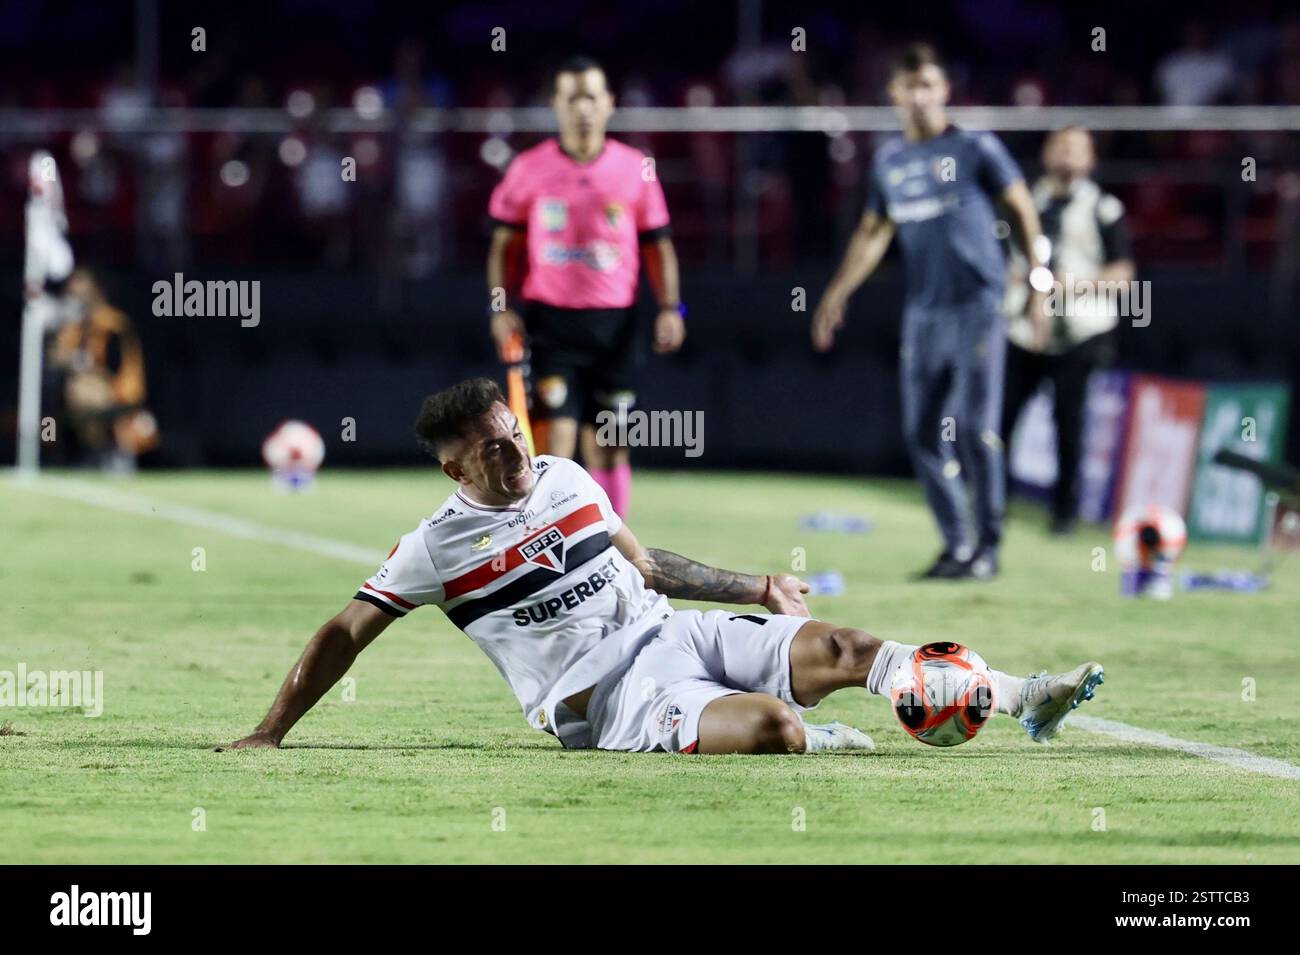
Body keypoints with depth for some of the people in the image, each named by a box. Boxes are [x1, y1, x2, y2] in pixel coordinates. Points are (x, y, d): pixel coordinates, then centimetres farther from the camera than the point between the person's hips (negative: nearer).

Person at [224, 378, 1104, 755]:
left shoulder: (567, 479, 11)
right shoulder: (438, 546, -6)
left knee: (837, 649, -11)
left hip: (671, 632, 6)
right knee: (770, 726, -32)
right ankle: (821, 744, 2)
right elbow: (345, 635, -1)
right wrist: (271, 733, -6)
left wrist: (753, 588, 24)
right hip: (606, 697, -6)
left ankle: (1025, 700, -12)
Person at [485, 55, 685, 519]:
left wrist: (670, 308, -1)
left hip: (614, 322, 1)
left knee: (608, 444, 6)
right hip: (549, 319, -1)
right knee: (556, 436, -12)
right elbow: (505, 243, 8)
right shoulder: (529, 168, 2)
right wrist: (501, 307, -2)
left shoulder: (636, 169, 4)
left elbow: (657, 244, 8)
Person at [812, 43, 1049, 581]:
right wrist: (837, 293, 18)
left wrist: (1037, 280, -2)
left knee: (975, 428, -10)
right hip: (923, 310, 5)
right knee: (923, 434, 3)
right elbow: (873, 233, 22)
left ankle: (988, 543, 0)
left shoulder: (974, 148, -2)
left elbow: (1021, 209, 2)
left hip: (977, 306, -5)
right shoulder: (889, 162, 12)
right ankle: (956, 546, 12)